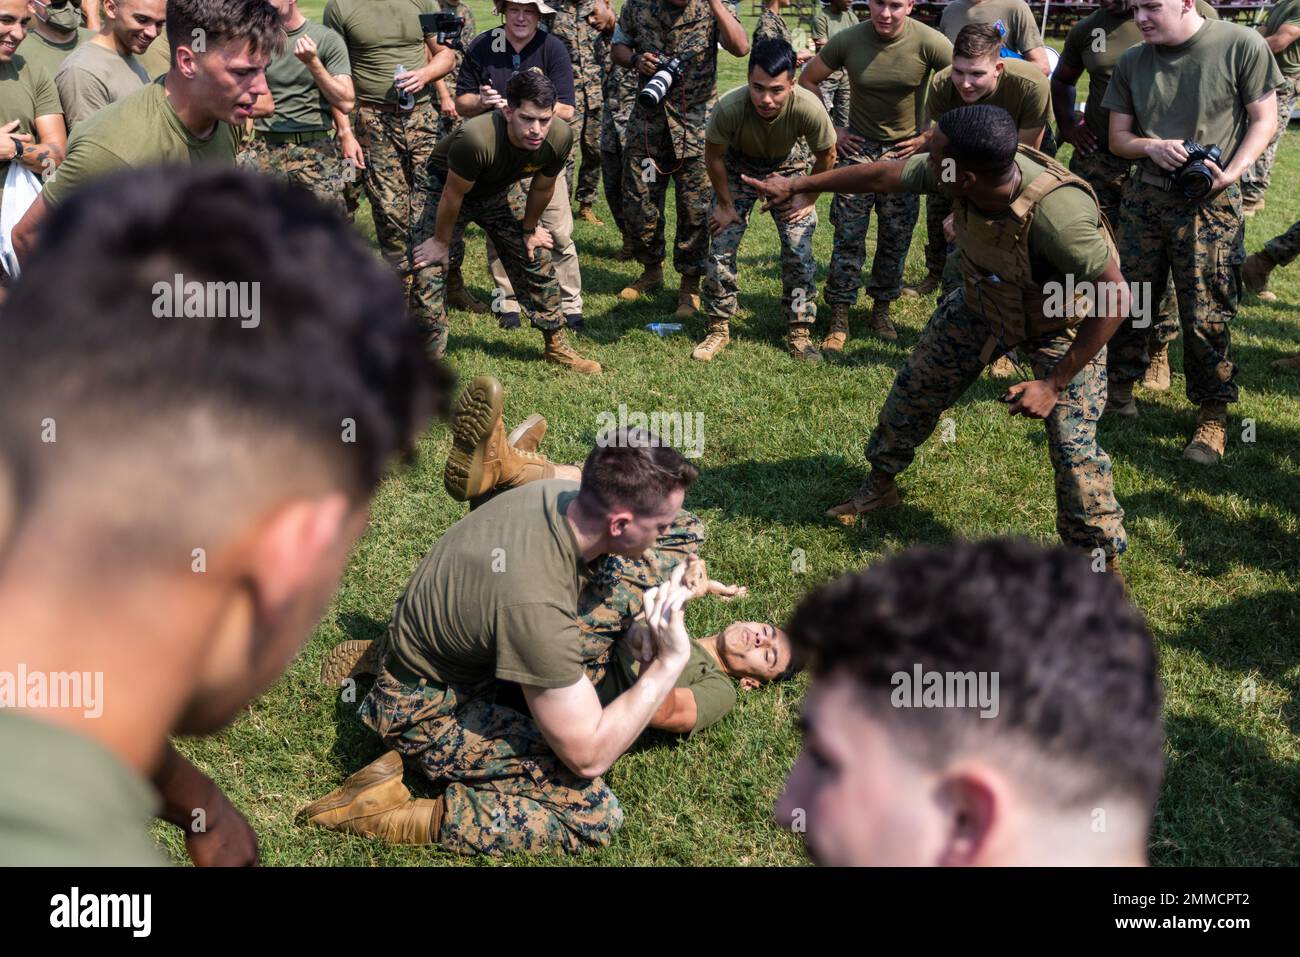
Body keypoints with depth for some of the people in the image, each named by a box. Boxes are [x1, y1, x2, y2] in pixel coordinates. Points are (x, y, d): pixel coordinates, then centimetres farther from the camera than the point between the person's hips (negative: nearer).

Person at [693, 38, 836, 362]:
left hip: (787, 168, 0)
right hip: (737, 168, 0)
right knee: (721, 249, -6)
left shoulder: (809, 108, -37)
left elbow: (826, 156, -14)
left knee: (799, 251, -7)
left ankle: (800, 333, 9)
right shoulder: (729, 108, -39)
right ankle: (719, 329, 13)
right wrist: (725, 204, -8)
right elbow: (713, 156, -17)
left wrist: (808, 198, -5)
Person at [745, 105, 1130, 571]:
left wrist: (1054, 383, -32)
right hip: (982, 301, 6)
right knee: (914, 388, 14)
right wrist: (796, 185, 4)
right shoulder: (964, 169, -26)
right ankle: (880, 484, 39)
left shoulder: (1056, 214, -44)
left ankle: (1101, 563, 6)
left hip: (1062, 322, -6)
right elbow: (883, 175, -8)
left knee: (1071, 442, -14)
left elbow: (1115, 294, -34)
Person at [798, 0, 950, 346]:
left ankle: (881, 310, 24)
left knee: (896, 237, 7)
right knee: (848, 234, -2)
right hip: (858, 147, 0)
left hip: (905, 150, 0)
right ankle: (839, 319, 6)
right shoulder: (847, 40, -12)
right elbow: (807, 80, 3)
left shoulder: (929, 43, -16)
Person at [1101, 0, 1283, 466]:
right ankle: (1119, 391, 27)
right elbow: (1118, 137, 11)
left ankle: (1213, 416, 11)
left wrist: (1231, 173, -18)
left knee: (1205, 316, -3)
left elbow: (1264, 119, -3)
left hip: (1210, 205, -4)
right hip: (1145, 196, 5)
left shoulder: (1242, 46, -8)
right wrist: (1152, 146, -12)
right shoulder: (1132, 61, 6)